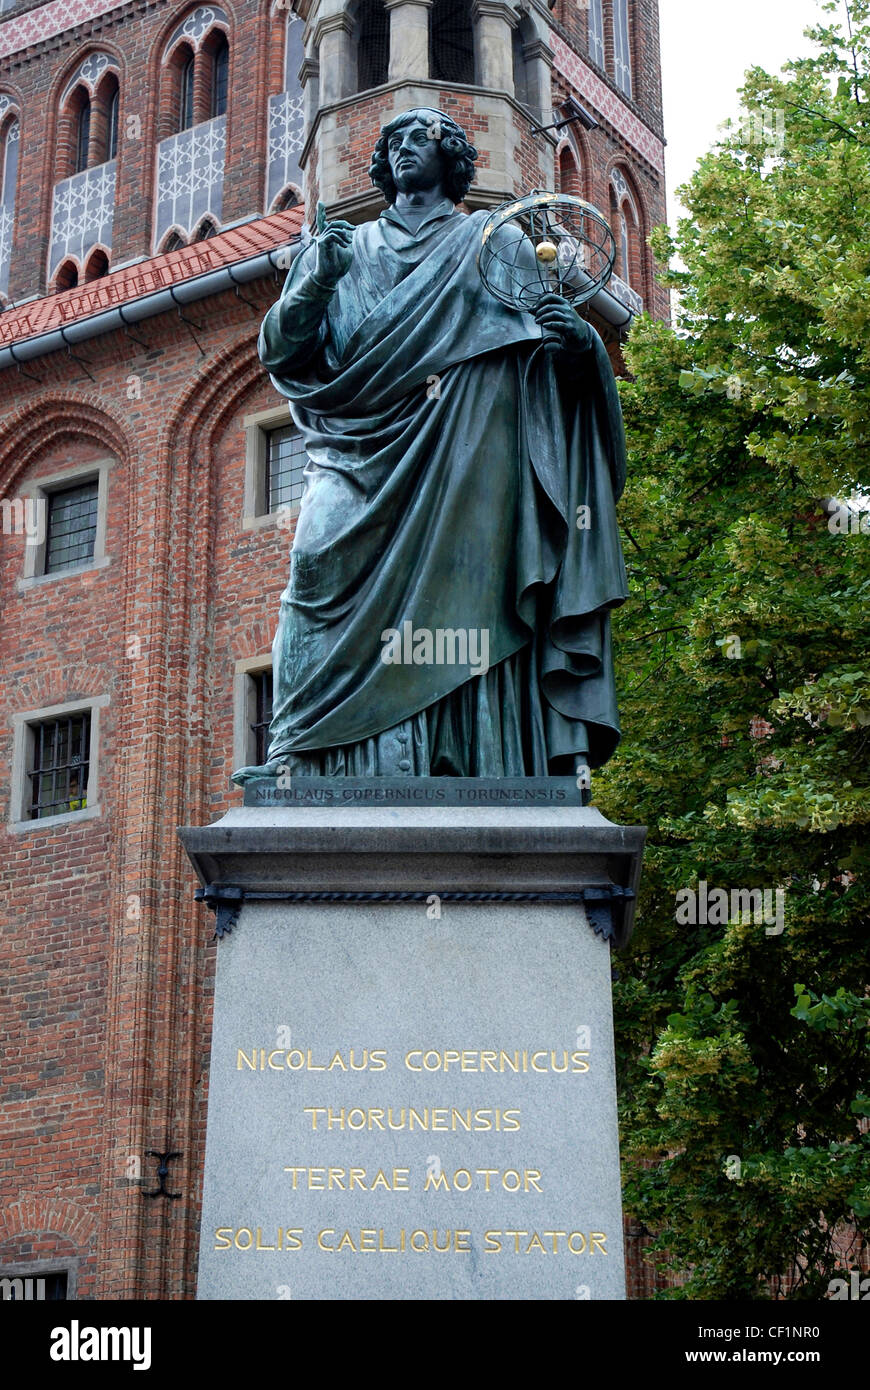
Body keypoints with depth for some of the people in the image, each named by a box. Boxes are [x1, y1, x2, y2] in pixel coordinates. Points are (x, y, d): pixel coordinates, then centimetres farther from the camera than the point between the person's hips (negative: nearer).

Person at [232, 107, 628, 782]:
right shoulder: (345, 247, 25)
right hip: (361, 460, 1)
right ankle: (300, 757, -22)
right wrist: (317, 281, -6)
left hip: (460, 469, -1)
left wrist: (577, 338, -10)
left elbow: (551, 359, 14)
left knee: (459, 618, -14)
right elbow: (280, 352, 13)